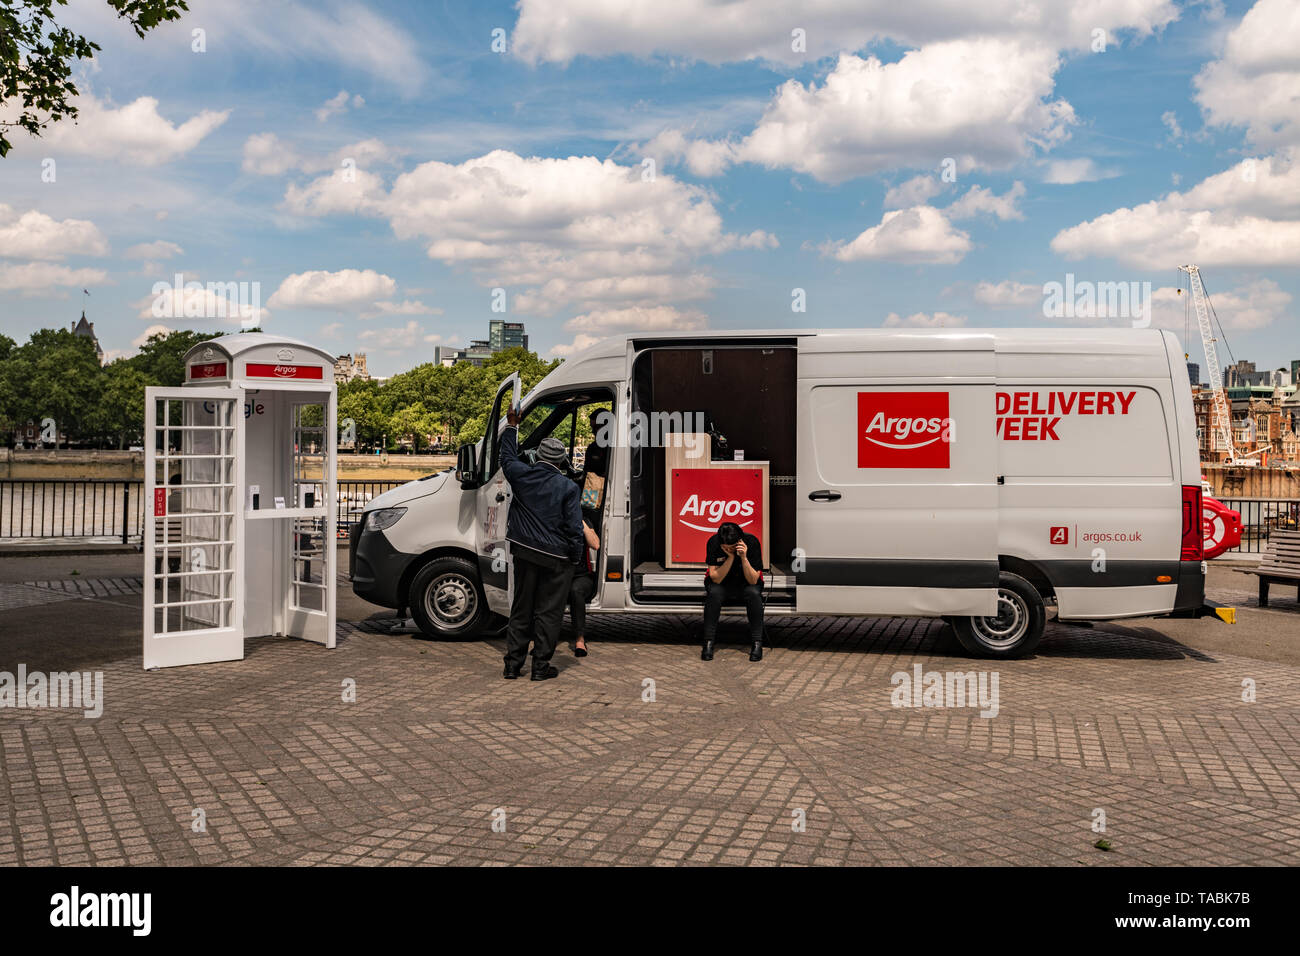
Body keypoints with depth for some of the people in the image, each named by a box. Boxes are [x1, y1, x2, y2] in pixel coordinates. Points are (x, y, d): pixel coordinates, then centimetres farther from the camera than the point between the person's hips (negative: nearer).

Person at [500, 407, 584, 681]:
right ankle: (541, 666, 9)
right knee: (548, 612, 5)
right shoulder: (567, 487, -12)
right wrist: (575, 558, 0)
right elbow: (574, 527, -12)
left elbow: (507, 458, 21)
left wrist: (511, 426, 28)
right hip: (555, 558, -4)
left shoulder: (522, 475, -2)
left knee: (521, 609, 14)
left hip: (524, 553, 4)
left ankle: (512, 664, 17)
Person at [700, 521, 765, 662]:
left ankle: (757, 643, -22)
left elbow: (753, 580, -23)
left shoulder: (752, 542, -23)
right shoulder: (713, 543, -22)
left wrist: (743, 557, -36)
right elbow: (716, 579, -24)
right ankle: (708, 642, -25)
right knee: (713, 593, -33)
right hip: (721, 582, 0)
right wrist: (731, 556, -33)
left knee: (754, 593, -33)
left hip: (745, 582, 0)